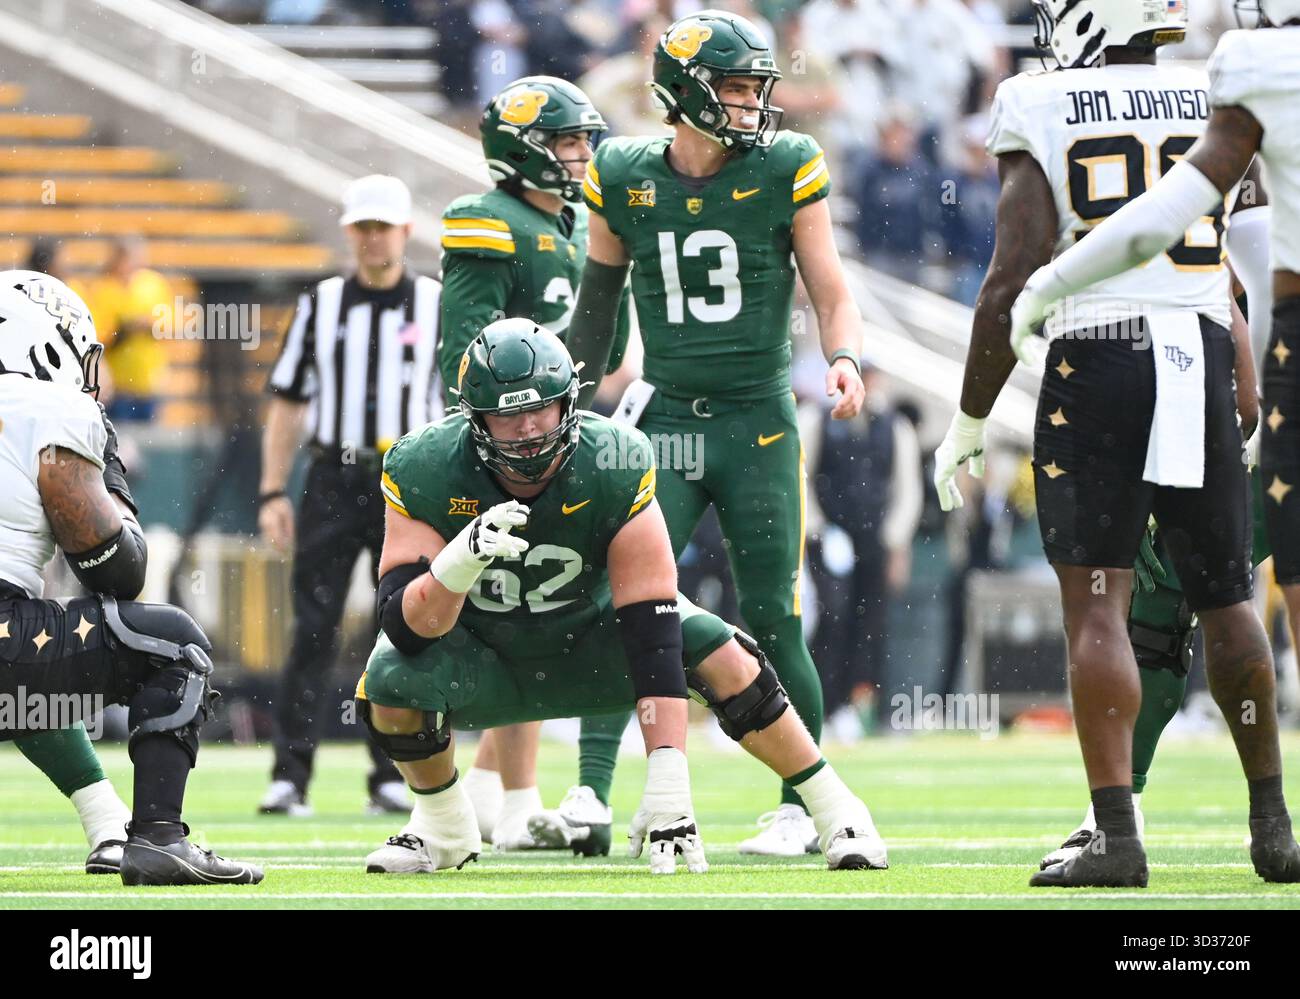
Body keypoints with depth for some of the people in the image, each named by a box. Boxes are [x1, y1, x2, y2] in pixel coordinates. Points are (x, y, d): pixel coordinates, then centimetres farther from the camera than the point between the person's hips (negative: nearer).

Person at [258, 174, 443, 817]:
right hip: (334, 479, 0)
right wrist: (273, 492, 1)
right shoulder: (319, 306, 8)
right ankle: (290, 776, -7)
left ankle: (391, 779, 8)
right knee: (313, 631, -6)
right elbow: (286, 404, 10)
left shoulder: (439, 307, 5)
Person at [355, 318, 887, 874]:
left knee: (725, 662, -22)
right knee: (390, 685, -30)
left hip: (589, 632, 0)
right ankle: (444, 827, 2)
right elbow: (408, 627, -30)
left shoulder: (615, 466, -28)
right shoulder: (425, 472, -28)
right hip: (482, 655, 0)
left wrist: (666, 785, -39)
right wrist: (464, 558, -52)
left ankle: (835, 811, 0)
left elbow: (650, 627, -32)